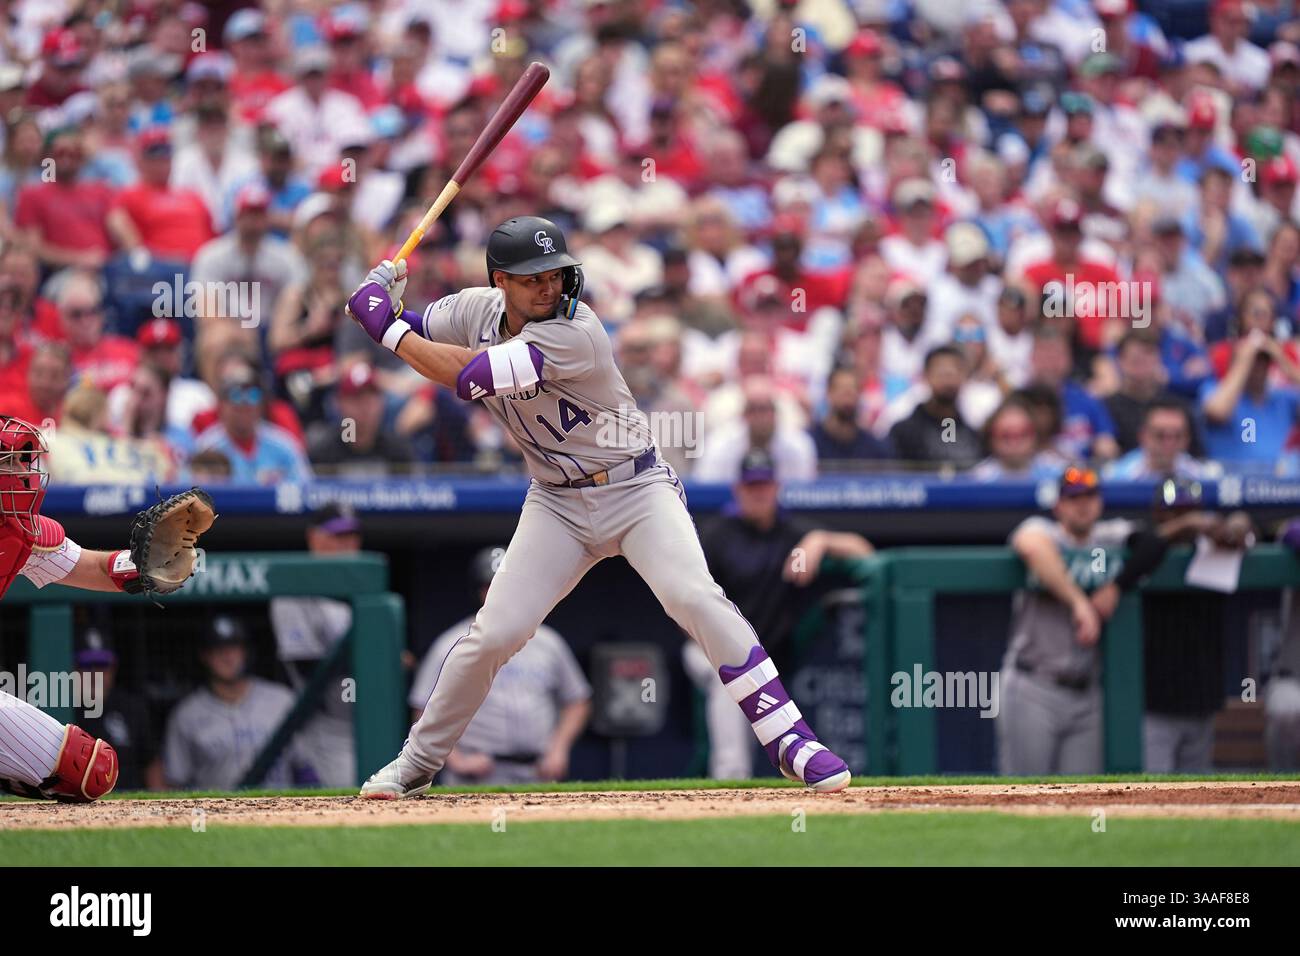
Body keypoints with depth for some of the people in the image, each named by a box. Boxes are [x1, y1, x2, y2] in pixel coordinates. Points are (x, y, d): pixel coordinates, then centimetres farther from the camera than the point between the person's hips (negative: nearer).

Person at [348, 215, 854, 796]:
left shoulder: (575, 334, -26)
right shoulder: (477, 310, -3)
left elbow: (467, 377, -29)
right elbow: (411, 338, 12)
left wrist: (386, 328, -20)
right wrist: (385, 303, -11)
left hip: (637, 490, -5)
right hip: (557, 504, 5)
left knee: (695, 598, -26)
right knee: (494, 633, -6)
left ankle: (788, 740, -22)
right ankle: (418, 762, 12)